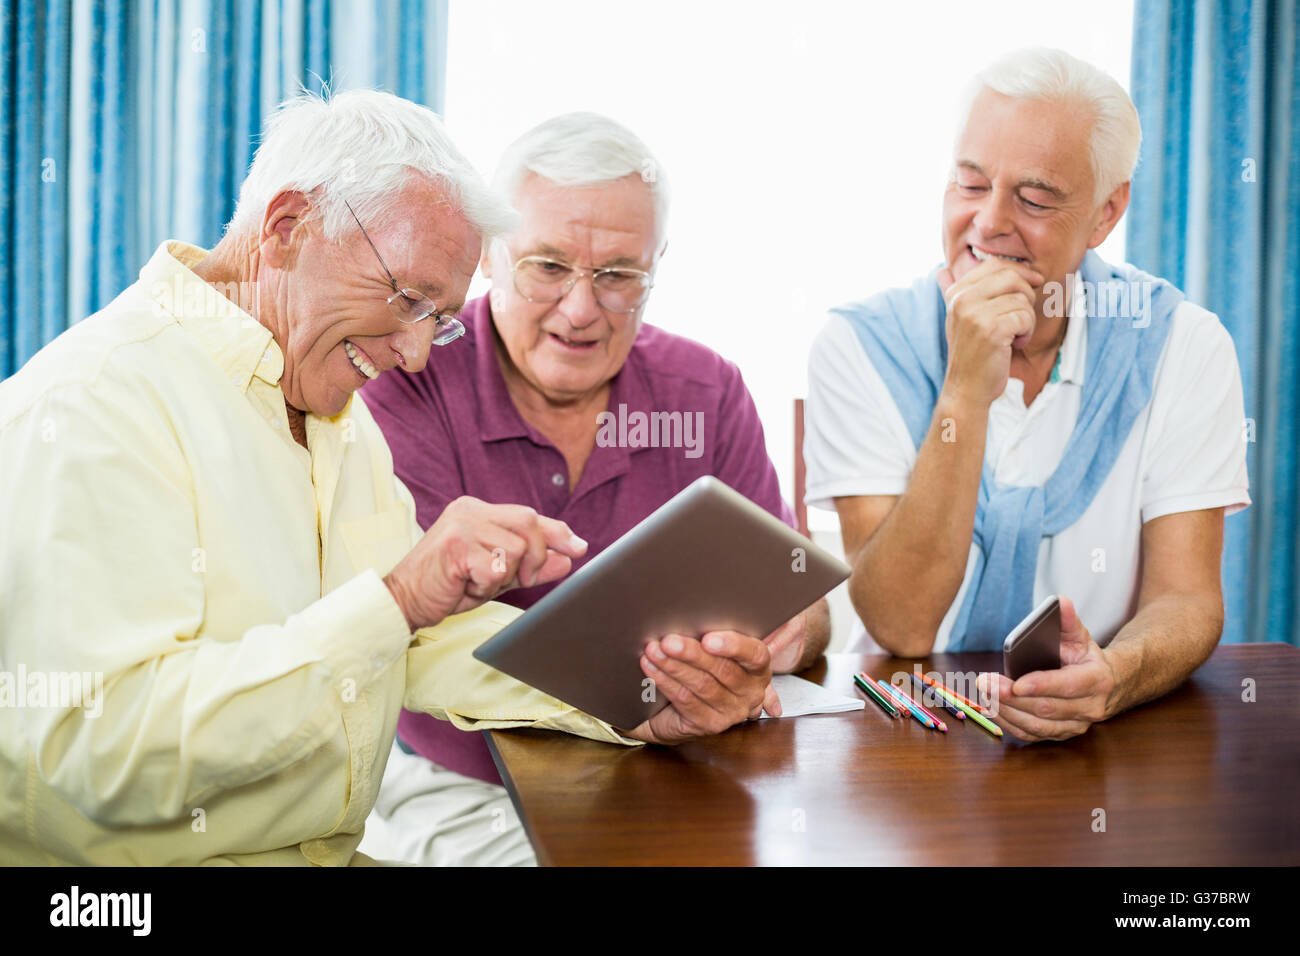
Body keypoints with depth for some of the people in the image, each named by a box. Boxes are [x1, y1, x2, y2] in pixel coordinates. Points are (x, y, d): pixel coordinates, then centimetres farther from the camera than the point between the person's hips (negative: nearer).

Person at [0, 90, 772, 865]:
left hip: (334, 849, 6)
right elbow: (100, 753, -26)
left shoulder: (334, 407, 11)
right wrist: (393, 599, -30)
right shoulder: (92, 404, -18)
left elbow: (430, 638, 9)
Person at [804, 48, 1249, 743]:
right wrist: (965, 397, -25)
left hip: (1108, 740, 2)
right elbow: (901, 628, -15)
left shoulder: (1182, 347, -3)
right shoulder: (860, 348, -8)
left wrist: (1115, 677, -30)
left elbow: (1185, 598, -7)